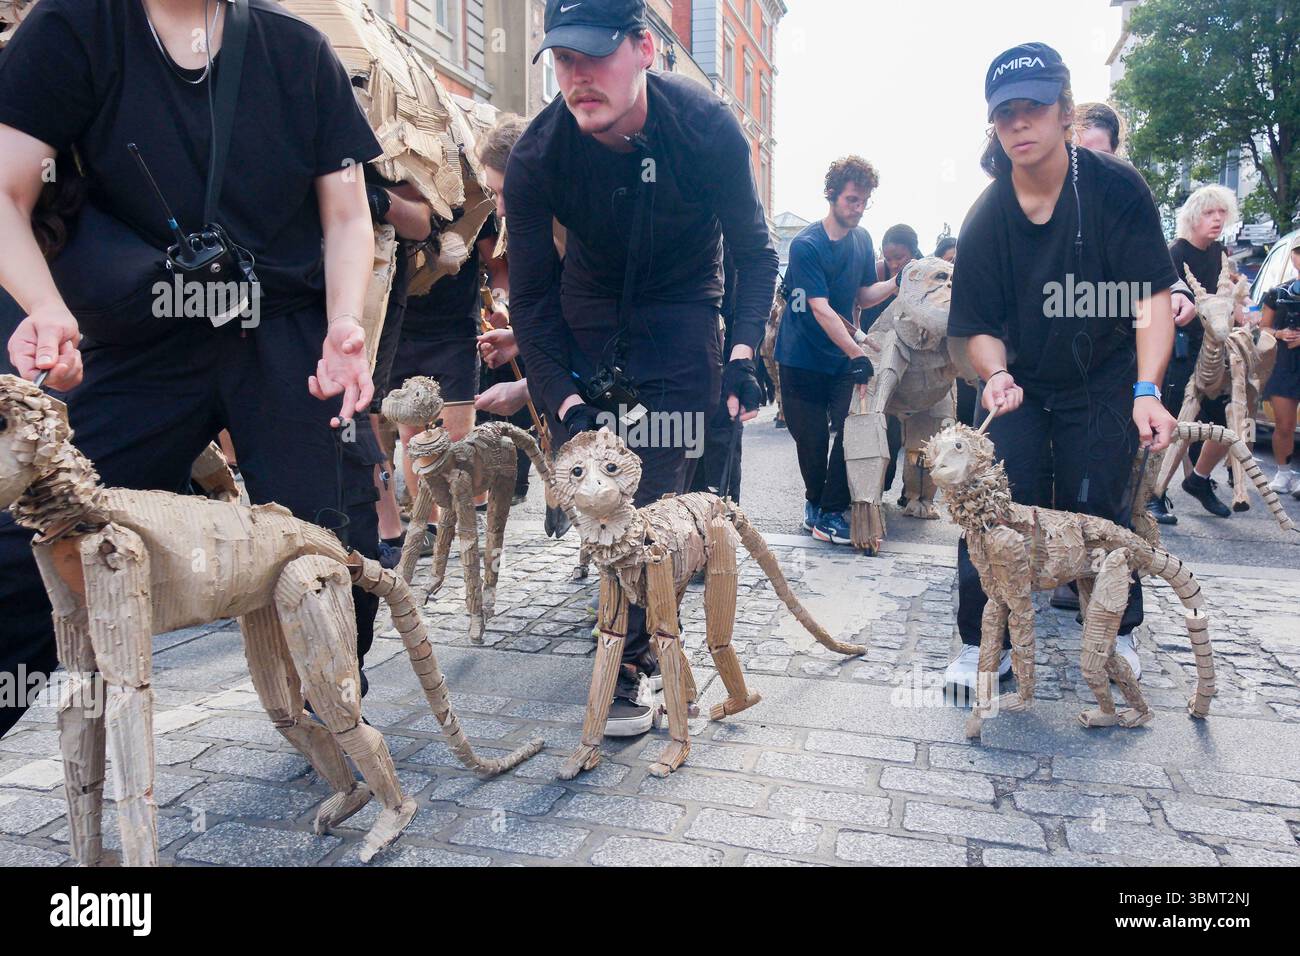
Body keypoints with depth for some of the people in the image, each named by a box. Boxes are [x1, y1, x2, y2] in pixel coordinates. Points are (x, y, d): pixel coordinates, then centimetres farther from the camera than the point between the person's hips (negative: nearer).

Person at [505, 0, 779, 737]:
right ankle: (637, 625, 25)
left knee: (663, 485, -13)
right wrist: (565, 401, -24)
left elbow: (757, 255, -12)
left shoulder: (708, 128, -24)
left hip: (681, 307, -2)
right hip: (590, 306, 2)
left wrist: (744, 354, -26)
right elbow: (531, 295, -13)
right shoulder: (537, 157, -21)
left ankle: (628, 662, -5)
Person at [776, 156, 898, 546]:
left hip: (843, 354, 5)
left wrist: (897, 283, -7)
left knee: (850, 432, -7)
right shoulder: (806, 245, -16)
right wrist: (856, 353, -30)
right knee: (811, 438, 4)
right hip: (803, 357, -5)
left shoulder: (862, 240, 4)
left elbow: (863, 296, 12)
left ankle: (828, 512, 2)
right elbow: (820, 309, -23)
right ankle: (817, 502, 27)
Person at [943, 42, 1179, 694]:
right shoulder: (985, 219, -10)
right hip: (1018, 382, 1)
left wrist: (1146, 392, -29)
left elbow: (1151, 299, -17)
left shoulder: (1116, 188, -14)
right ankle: (983, 642, 4)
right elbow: (979, 327, -7)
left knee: (1094, 504, -1)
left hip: (1103, 381, -1)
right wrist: (996, 376, -28)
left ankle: (1118, 632, 24)